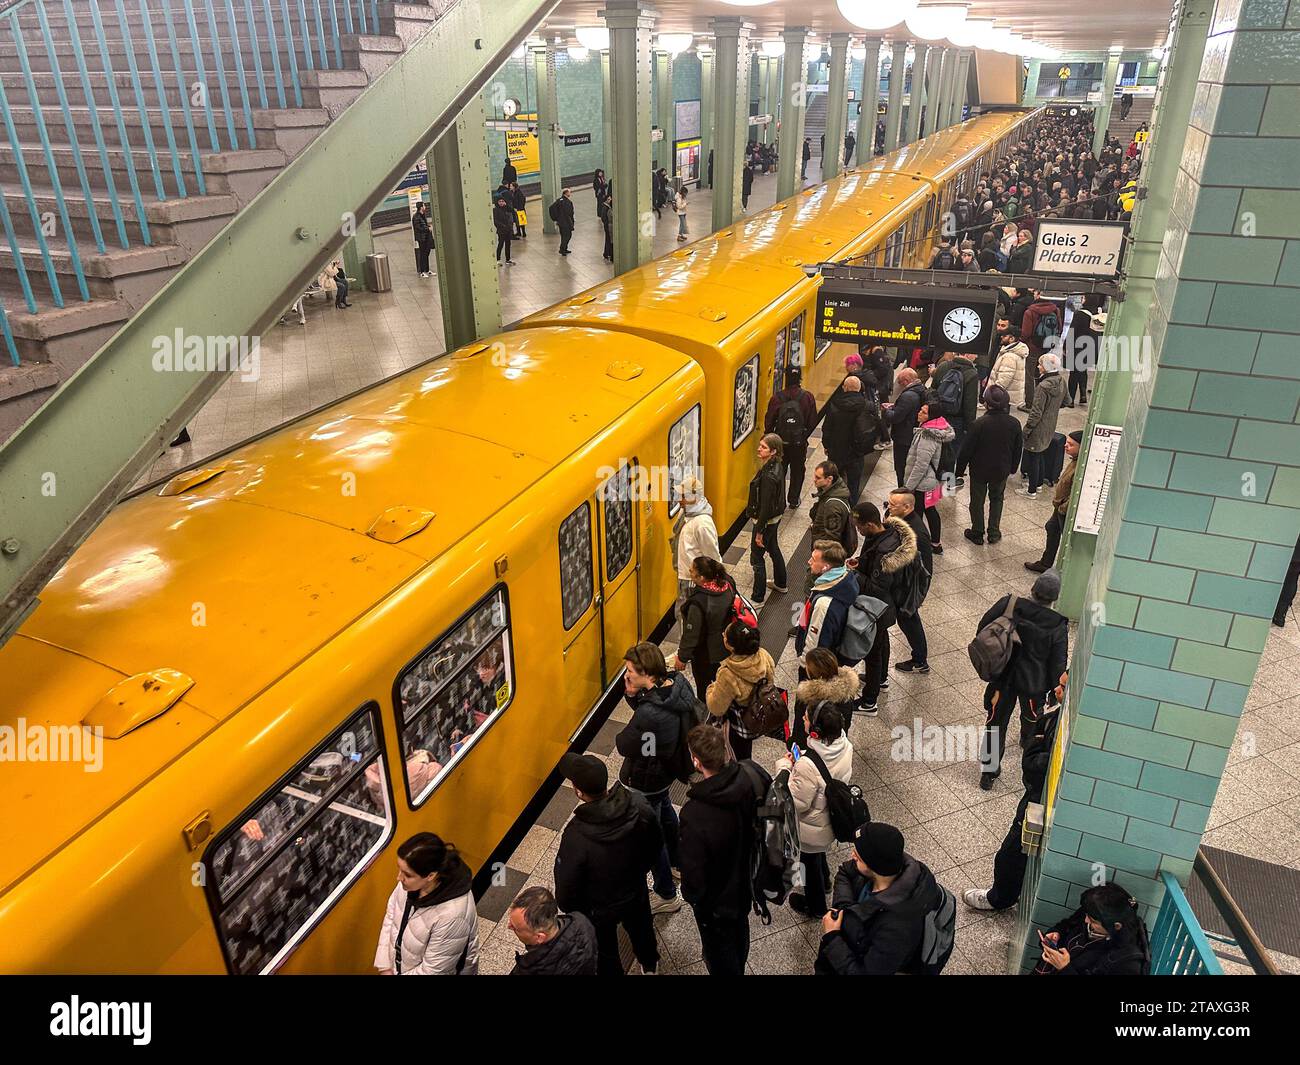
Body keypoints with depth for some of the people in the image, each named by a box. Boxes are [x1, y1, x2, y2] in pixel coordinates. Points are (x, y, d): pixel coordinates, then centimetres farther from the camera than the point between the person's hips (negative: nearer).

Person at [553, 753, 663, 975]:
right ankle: (650, 964, 63)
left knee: (604, 952, 27)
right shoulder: (638, 806, -29)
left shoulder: (576, 837, -42)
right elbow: (656, 845, -8)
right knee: (641, 929, 35)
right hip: (636, 894, 5)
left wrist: (568, 908, -2)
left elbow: (566, 886, -25)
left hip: (598, 910, -4)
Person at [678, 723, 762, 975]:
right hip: (745, 885, 6)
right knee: (739, 932, 35)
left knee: (718, 949, 24)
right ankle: (739, 968, 61)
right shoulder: (750, 778, -26)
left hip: (716, 900, -6)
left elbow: (693, 871, -28)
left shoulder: (694, 815, -42)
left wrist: (691, 894, -6)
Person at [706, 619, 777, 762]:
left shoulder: (728, 676, -39)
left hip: (737, 726, -5)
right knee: (746, 753, 33)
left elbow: (716, 708, -23)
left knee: (739, 757, 24)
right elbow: (770, 682, -2)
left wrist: (711, 689, -4)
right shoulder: (763, 655, -24)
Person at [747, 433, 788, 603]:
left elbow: (766, 506, -27)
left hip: (766, 520, -9)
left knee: (757, 556, 4)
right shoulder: (775, 465, -3)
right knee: (773, 548, 26)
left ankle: (757, 598, 15)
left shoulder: (768, 476, -31)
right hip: (774, 517, 9)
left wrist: (759, 531, -19)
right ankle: (780, 583, 47)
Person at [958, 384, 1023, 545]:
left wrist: (960, 467, -2)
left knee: (977, 501, 14)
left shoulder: (980, 423, -24)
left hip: (979, 469, -3)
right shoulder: (1014, 424, -11)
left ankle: (977, 533, 23)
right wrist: (1013, 467, 18)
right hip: (1002, 470, 4)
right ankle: (994, 533, 26)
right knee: (996, 499, 22)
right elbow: (1018, 449, 2)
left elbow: (967, 448, -17)